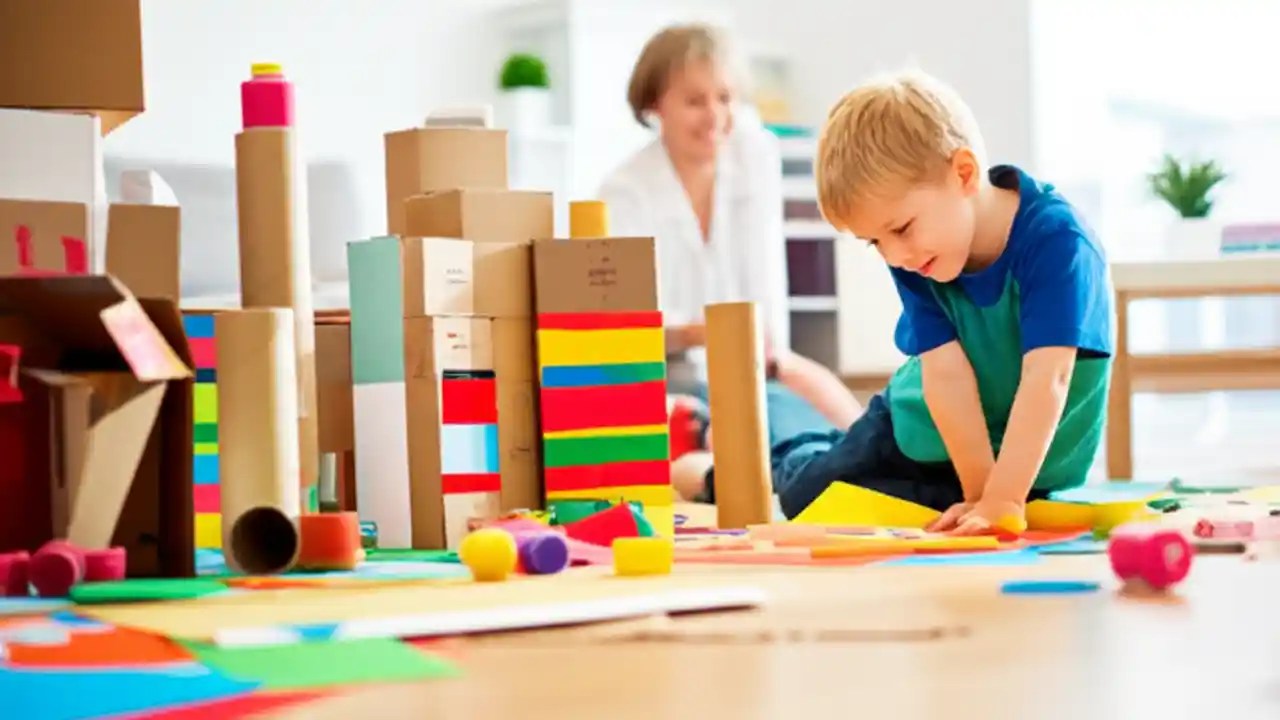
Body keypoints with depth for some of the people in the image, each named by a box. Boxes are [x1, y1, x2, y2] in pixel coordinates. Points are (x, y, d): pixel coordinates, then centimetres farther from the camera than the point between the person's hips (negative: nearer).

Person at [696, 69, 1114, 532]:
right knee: (806, 494, 6)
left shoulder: (1056, 242, -34)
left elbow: (1046, 379, -41)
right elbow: (947, 373, -25)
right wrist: (980, 490, -31)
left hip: (1032, 457, -3)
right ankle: (782, 459, 42)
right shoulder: (912, 263, -18)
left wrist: (1003, 498, -46)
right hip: (935, 425, 4)